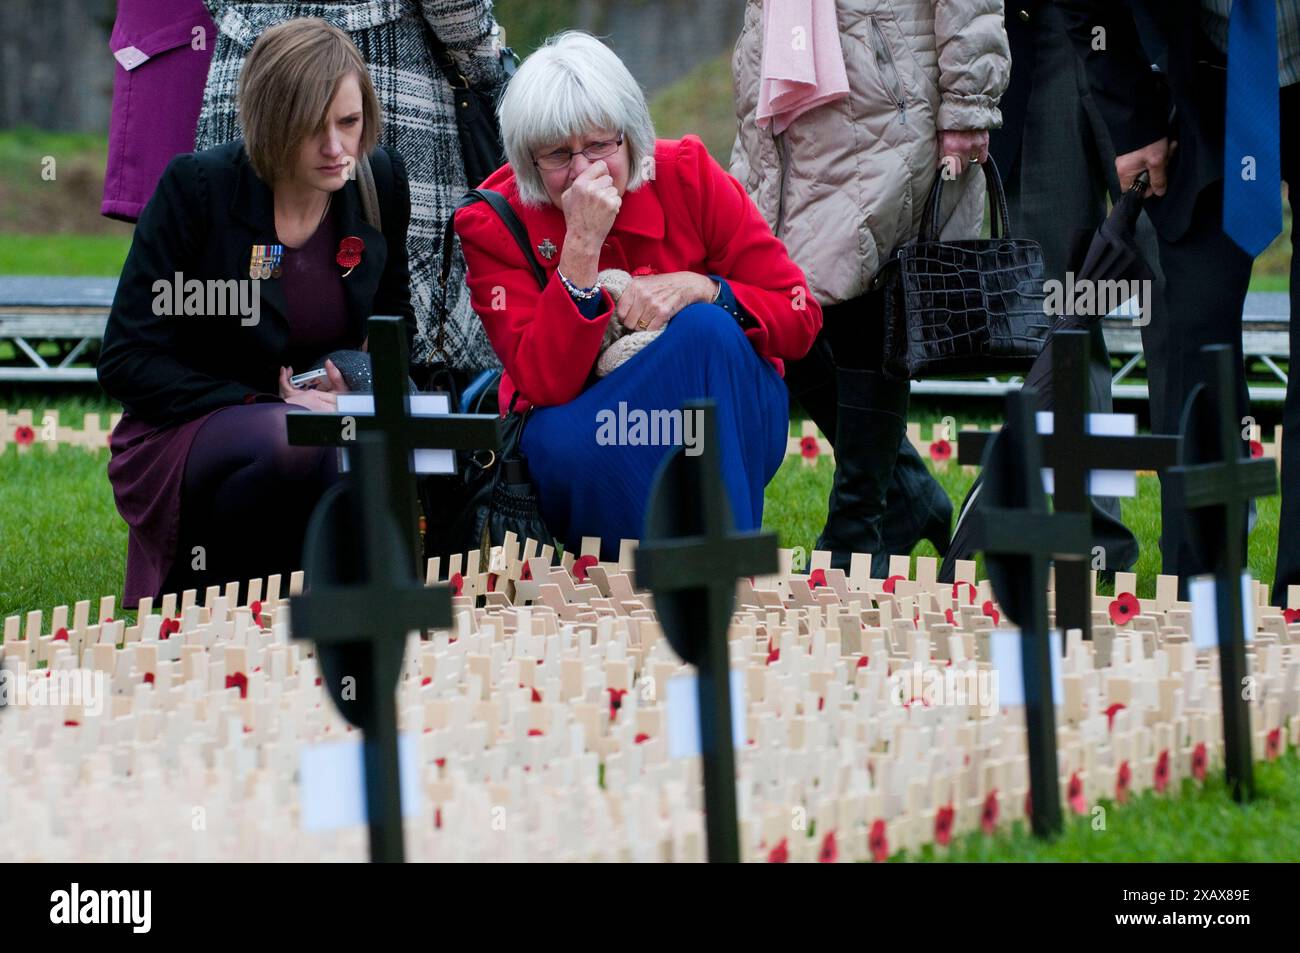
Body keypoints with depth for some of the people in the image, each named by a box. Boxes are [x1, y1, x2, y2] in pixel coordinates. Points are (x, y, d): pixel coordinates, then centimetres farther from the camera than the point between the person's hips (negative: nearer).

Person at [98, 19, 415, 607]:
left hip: (319, 415, 5)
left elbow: (394, 320, 17)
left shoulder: (381, 180, -1)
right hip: (186, 433, -5)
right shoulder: (196, 186, -14)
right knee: (290, 442, -39)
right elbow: (125, 363, -12)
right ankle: (198, 594, -12)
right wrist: (264, 402, -21)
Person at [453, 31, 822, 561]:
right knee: (564, 443, -35)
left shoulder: (688, 175, -9)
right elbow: (543, 386, -22)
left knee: (705, 328, -28)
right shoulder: (492, 224, -12)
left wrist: (700, 289, -25)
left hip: (726, 429, 2)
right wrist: (581, 247, -30)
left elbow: (800, 319, -6)